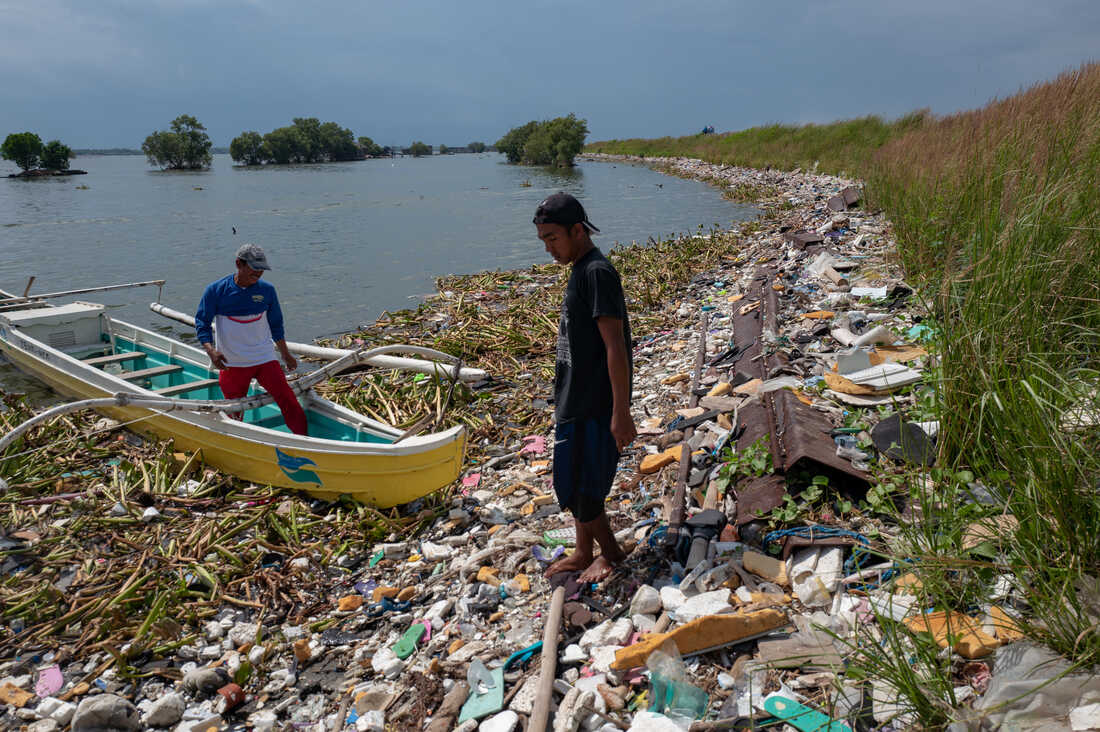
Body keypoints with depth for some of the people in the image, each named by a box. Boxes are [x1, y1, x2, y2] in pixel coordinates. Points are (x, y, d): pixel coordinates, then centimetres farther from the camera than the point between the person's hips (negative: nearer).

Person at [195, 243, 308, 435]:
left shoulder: (267, 290, 1)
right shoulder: (216, 290, -7)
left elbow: (275, 324, 13)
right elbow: (202, 323, -3)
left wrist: (286, 355, 16)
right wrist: (210, 350, -20)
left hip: (264, 359, 1)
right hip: (231, 364, -1)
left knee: (289, 402, -10)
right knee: (233, 413, 10)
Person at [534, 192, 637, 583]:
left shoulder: (597, 272, -18)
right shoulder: (581, 270, 12)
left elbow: (615, 346, -22)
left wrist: (621, 411, -22)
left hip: (593, 405, -10)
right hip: (576, 401, 10)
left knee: (579, 487, 2)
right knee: (574, 484, 18)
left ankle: (611, 551, 23)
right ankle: (584, 553, 33)